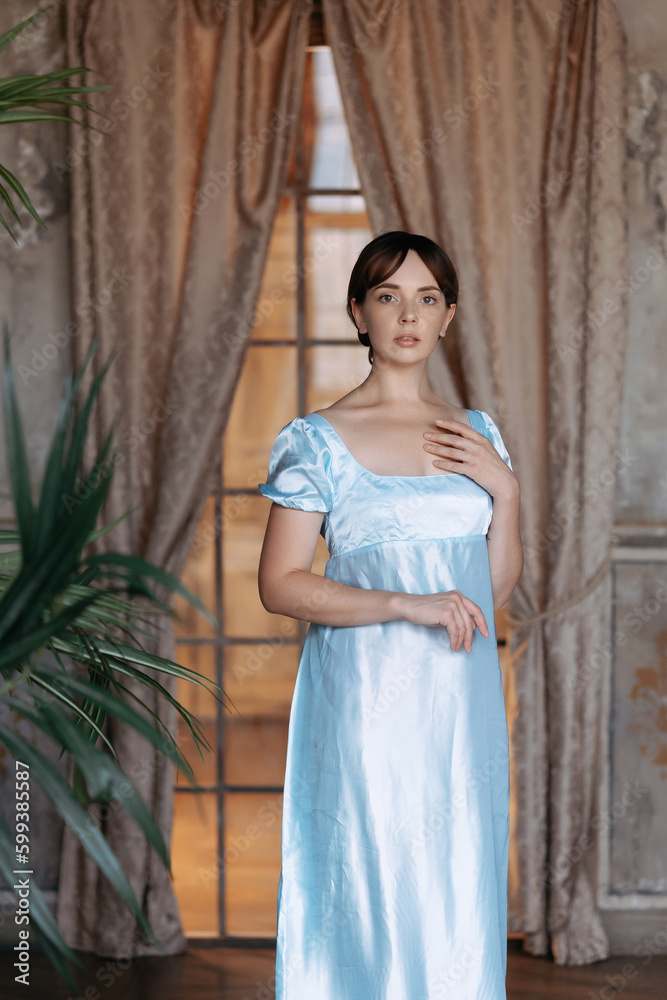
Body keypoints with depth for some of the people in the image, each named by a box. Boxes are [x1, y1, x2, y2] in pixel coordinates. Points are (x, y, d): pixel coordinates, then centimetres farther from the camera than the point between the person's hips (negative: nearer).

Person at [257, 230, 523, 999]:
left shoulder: (478, 436, 10)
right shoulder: (320, 440, -5)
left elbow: (496, 590, 12)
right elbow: (279, 585, -8)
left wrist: (505, 489, -3)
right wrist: (408, 605, -16)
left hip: (462, 704, 5)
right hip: (367, 698, -4)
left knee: (462, 893, 8)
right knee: (373, 891, -2)